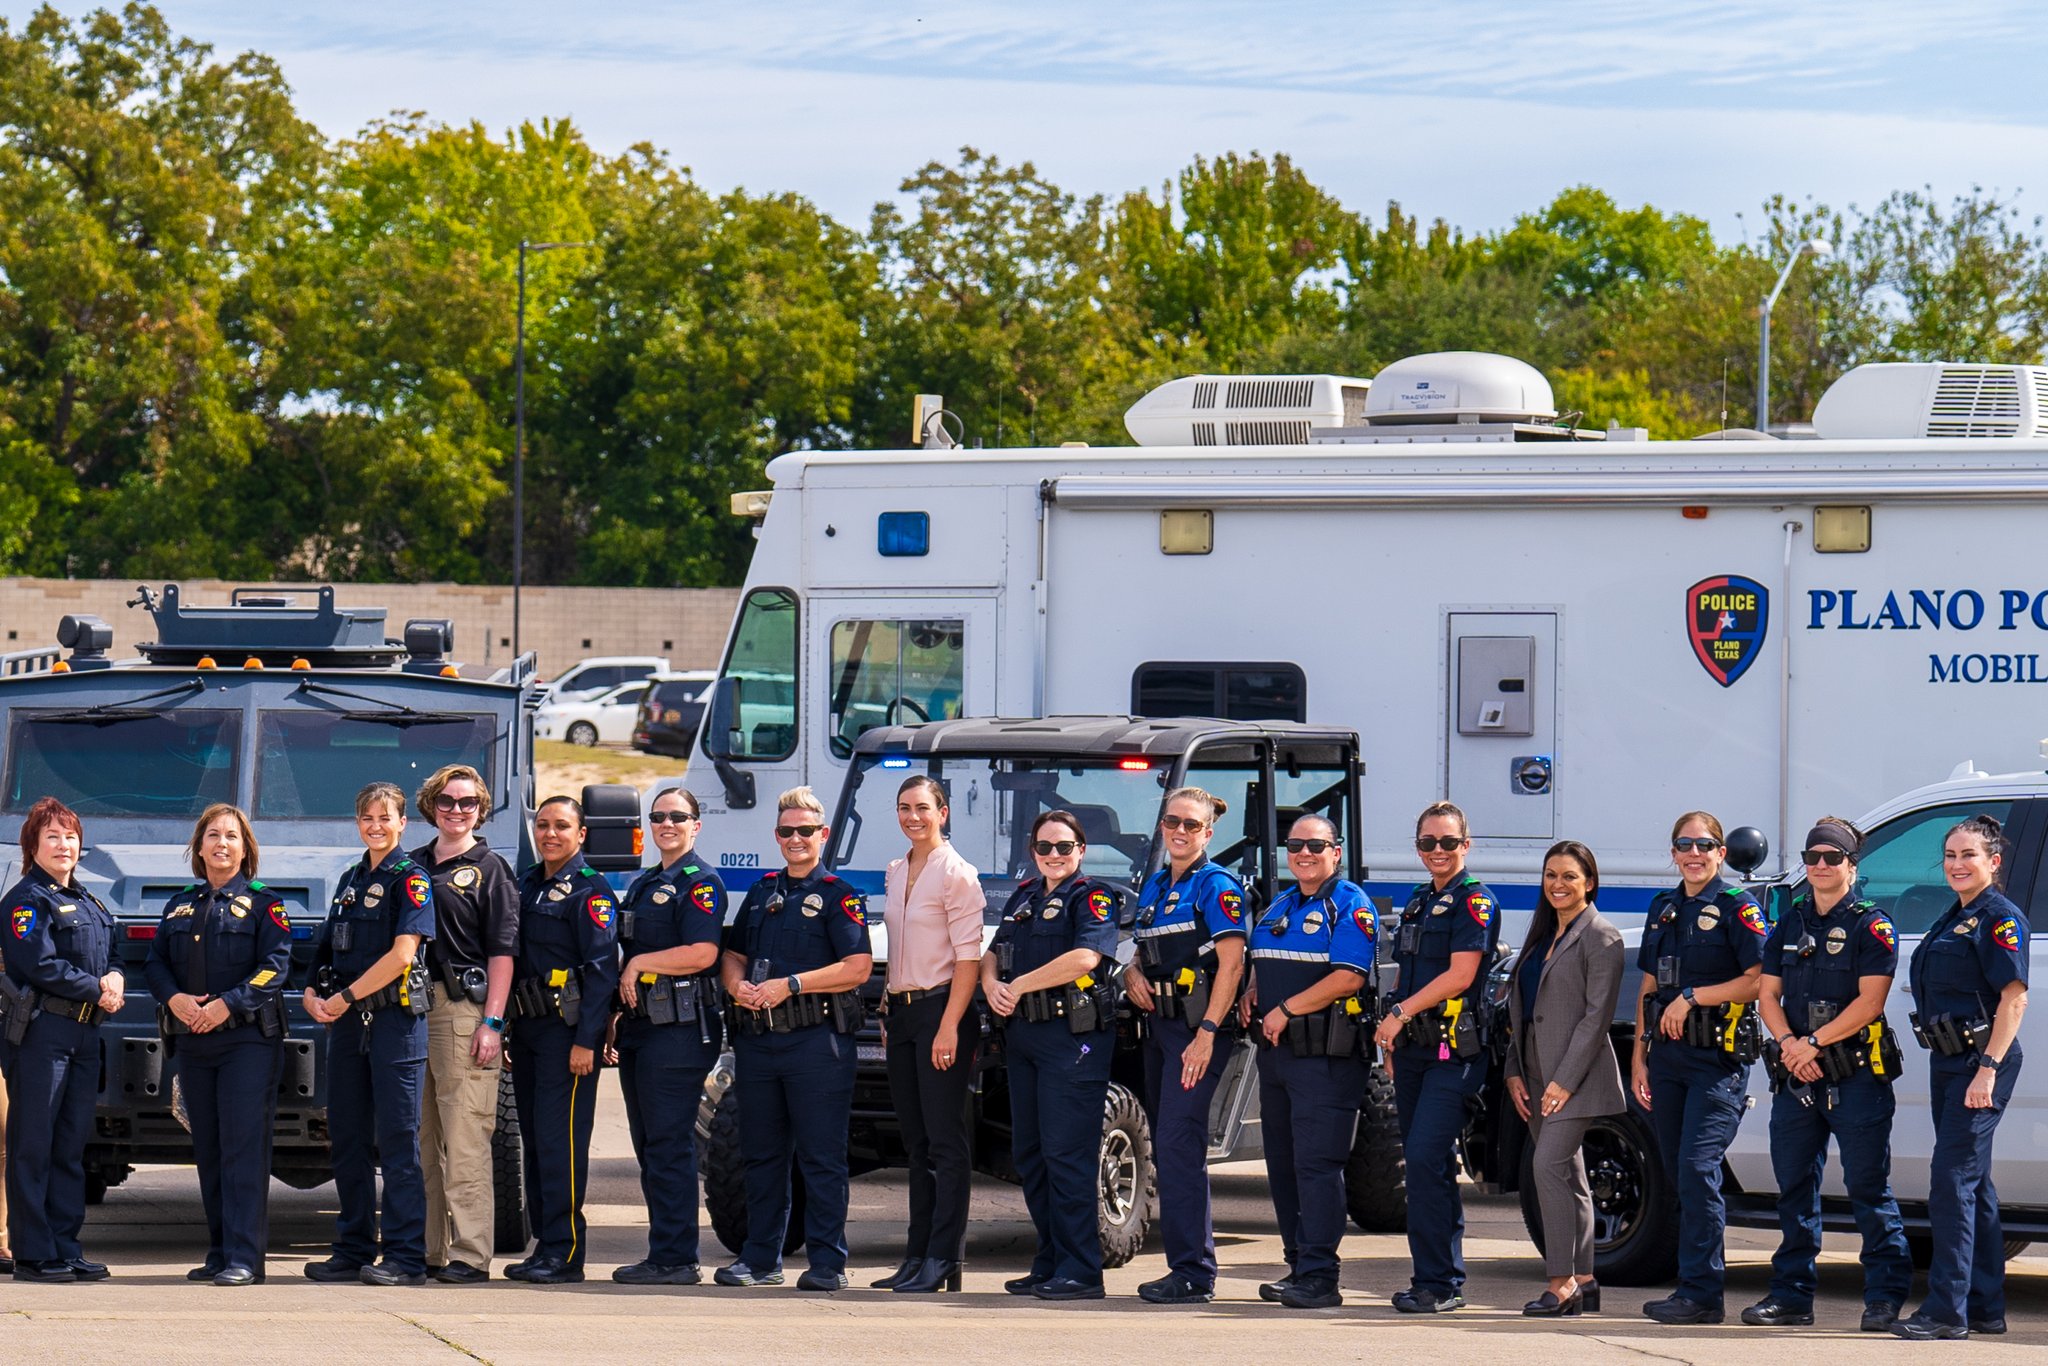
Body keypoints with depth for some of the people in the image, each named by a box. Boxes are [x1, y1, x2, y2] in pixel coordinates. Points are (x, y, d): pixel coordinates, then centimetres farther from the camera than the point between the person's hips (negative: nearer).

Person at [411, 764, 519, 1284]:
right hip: (413, 1007, 6)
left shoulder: (489, 869, 1)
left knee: (464, 1139, -9)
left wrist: (492, 1022, -12)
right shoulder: (414, 865, 17)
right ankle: (429, 1249, 14)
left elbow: (502, 951, -4)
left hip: (464, 1007, -6)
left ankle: (469, 1255, -11)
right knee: (422, 1137, 9)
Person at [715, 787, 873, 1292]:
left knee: (821, 1156, -4)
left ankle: (828, 1262, -2)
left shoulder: (838, 896, -2)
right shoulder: (761, 893, 18)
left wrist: (791, 985, -16)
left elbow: (858, 966, -11)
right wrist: (737, 985, -2)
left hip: (816, 1039, -6)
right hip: (757, 1037, 6)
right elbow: (733, 954, 22)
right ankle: (760, 1258, 17)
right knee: (761, 1155, 10)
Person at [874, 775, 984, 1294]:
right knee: (917, 1141, 10)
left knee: (946, 1140, -7)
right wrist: (889, 1011, 15)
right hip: (902, 1011, 8)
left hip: (941, 1008, -8)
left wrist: (949, 1027, -20)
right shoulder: (896, 872, 15)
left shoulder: (956, 874, -9)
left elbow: (968, 958, -14)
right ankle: (918, 1256, 12)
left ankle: (943, 1261, -9)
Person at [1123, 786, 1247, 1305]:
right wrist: (1133, 973, 4)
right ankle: (1189, 1265, 15)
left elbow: (1231, 963, -14)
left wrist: (1207, 1033, -21)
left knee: (1179, 1144, -14)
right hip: (1159, 1023, 9)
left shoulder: (1216, 887, -7)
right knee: (1167, 1148, 9)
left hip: (1199, 1024, -9)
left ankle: (1193, 1272, -15)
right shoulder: (1154, 887, 16)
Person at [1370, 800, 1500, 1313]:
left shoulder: (1474, 902, -6)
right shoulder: (1418, 901, 19)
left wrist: (1401, 1012, -13)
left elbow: (1460, 975, -15)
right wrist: (1392, 1036, 15)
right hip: (1413, 1048, 8)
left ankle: (1437, 1282, -14)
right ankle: (1445, 1276, 14)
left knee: (1426, 1158, -15)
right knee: (1427, 1163, 8)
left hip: (1454, 1047, -8)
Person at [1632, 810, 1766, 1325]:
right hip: (1667, 1057, 7)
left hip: (1719, 1056, -7)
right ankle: (1697, 1287, 13)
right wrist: (1639, 1056, 15)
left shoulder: (1736, 907, -4)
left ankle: (1700, 1291, -16)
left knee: (1698, 1167, -15)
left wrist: (1693, 997, -13)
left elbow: (1759, 981, -11)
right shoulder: (1663, 908, 16)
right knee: (1679, 1172, 7)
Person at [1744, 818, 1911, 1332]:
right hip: (1796, 1076, 6)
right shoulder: (1789, 926, 15)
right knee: (1794, 1186, 8)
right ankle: (1791, 1294, 15)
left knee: (1868, 1187, -4)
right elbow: (1767, 994, 10)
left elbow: (1869, 1001, -11)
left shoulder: (1872, 925, -2)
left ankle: (1886, 1295, -1)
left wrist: (1813, 1043, -14)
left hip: (1855, 1076, -6)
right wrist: (1790, 1045, -8)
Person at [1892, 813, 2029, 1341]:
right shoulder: (1954, 918, 16)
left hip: (1981, 1060, -10)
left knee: (1953, 1180, -13)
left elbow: (2014, 999, -16)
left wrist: (1987, 1070, -22)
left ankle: (1947, 1310, -15)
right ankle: (1985, 1307, 18)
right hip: (1947, 1061, 10)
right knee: (1972, 1183, 12)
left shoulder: (2001, 919, -11)